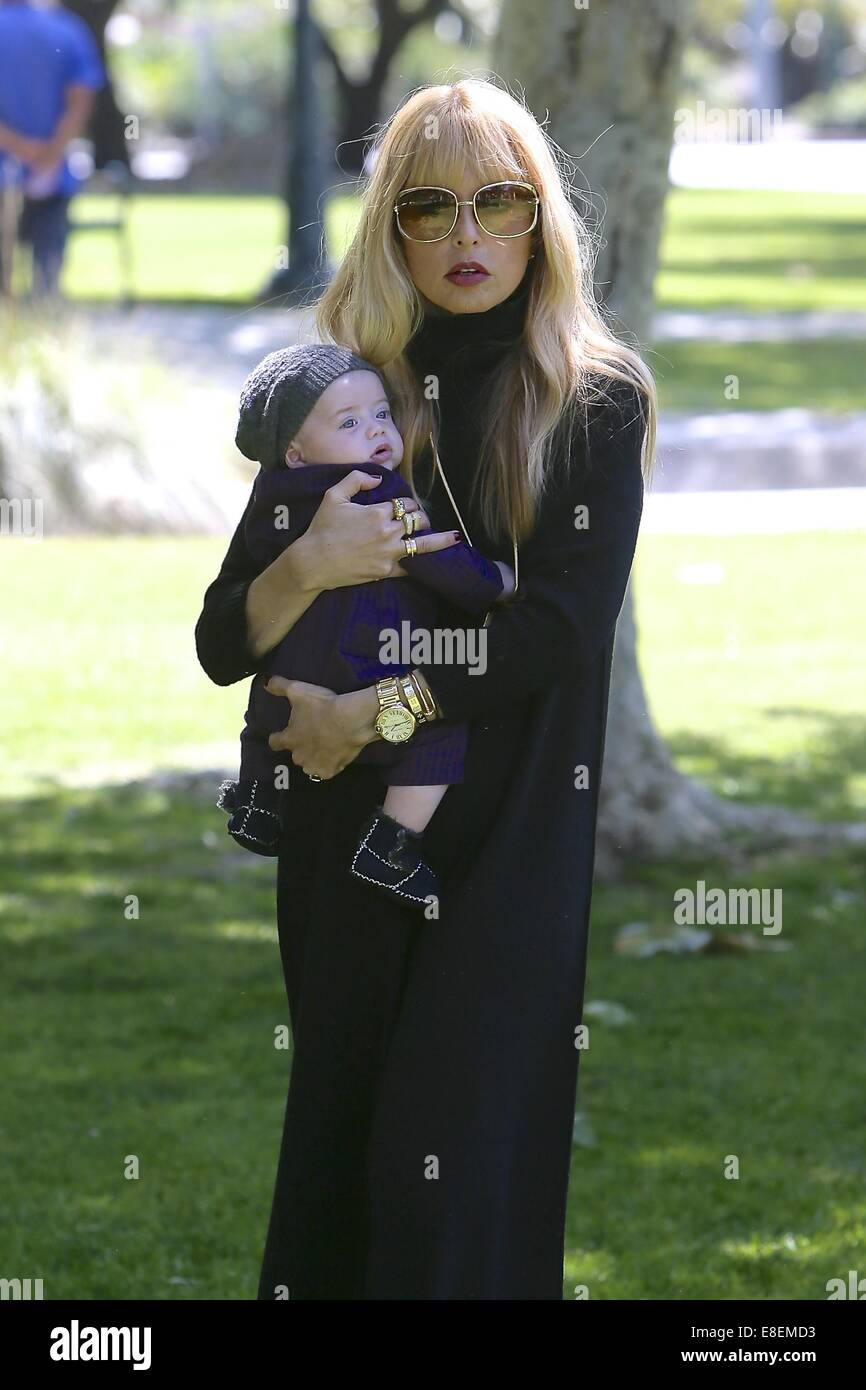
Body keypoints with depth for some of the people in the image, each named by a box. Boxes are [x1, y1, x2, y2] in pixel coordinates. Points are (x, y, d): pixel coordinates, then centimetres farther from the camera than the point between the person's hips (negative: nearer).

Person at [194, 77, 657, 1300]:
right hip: (350, 829, 3)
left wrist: (364, 714, -13)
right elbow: (222, 647, 6)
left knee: (462, 1152, -10)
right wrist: (307, 568, -15)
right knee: (339, 1128, 1)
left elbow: (565, 622, -10)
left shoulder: (599, 400, 2)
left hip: (519, 833, -3)